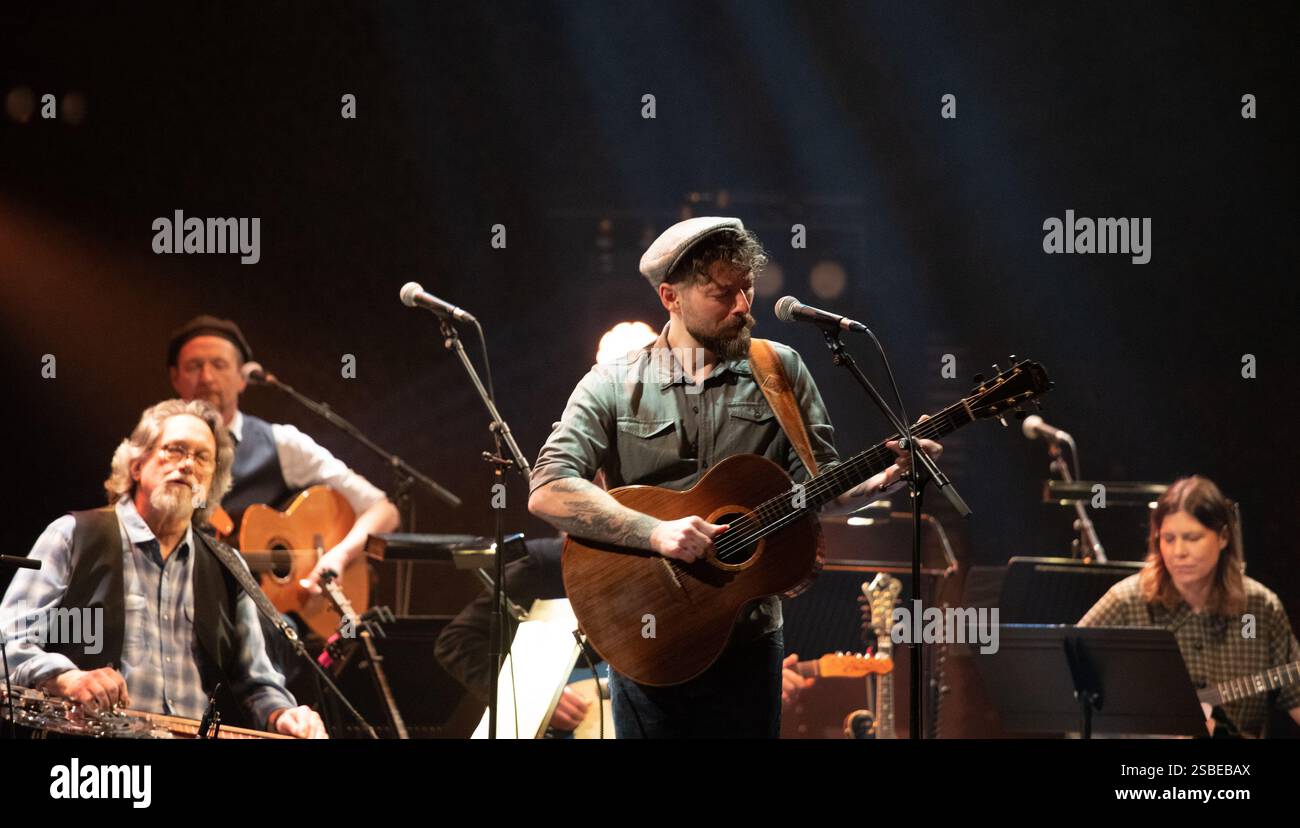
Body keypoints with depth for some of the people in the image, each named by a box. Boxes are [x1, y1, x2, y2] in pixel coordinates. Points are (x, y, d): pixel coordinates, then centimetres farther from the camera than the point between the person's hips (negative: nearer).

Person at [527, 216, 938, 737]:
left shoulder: (779, 369, 3)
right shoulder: (613, 387, -4)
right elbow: (547, 491, -15)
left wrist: (884, 479, -16)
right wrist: (657, 533, -26)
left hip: (748, 640, 2)